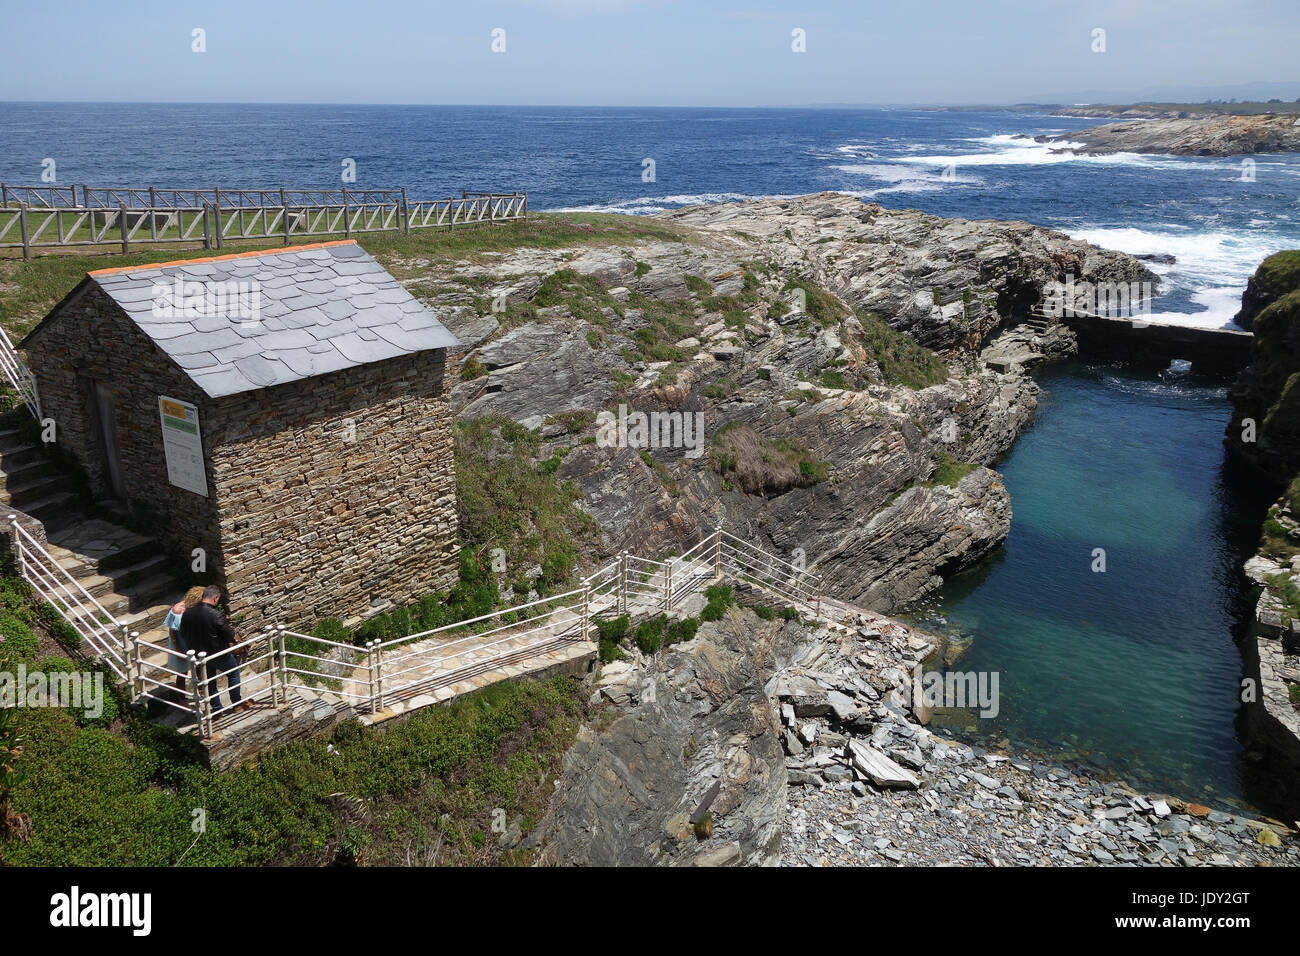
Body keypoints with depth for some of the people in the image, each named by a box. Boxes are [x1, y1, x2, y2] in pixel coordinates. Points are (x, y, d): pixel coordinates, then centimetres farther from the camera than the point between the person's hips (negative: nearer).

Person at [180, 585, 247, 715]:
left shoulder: (187, 614, -9)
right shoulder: (216, 615, -27)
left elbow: (183, 635, 6)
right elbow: (231, 637, -20)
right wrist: (236, 639, 4)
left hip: (198, 655, 5)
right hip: (218, 655, -5)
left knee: (210, 680, 23)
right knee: (233, 673, 20)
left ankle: (216, 709, 32)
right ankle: (236, 704, 28)